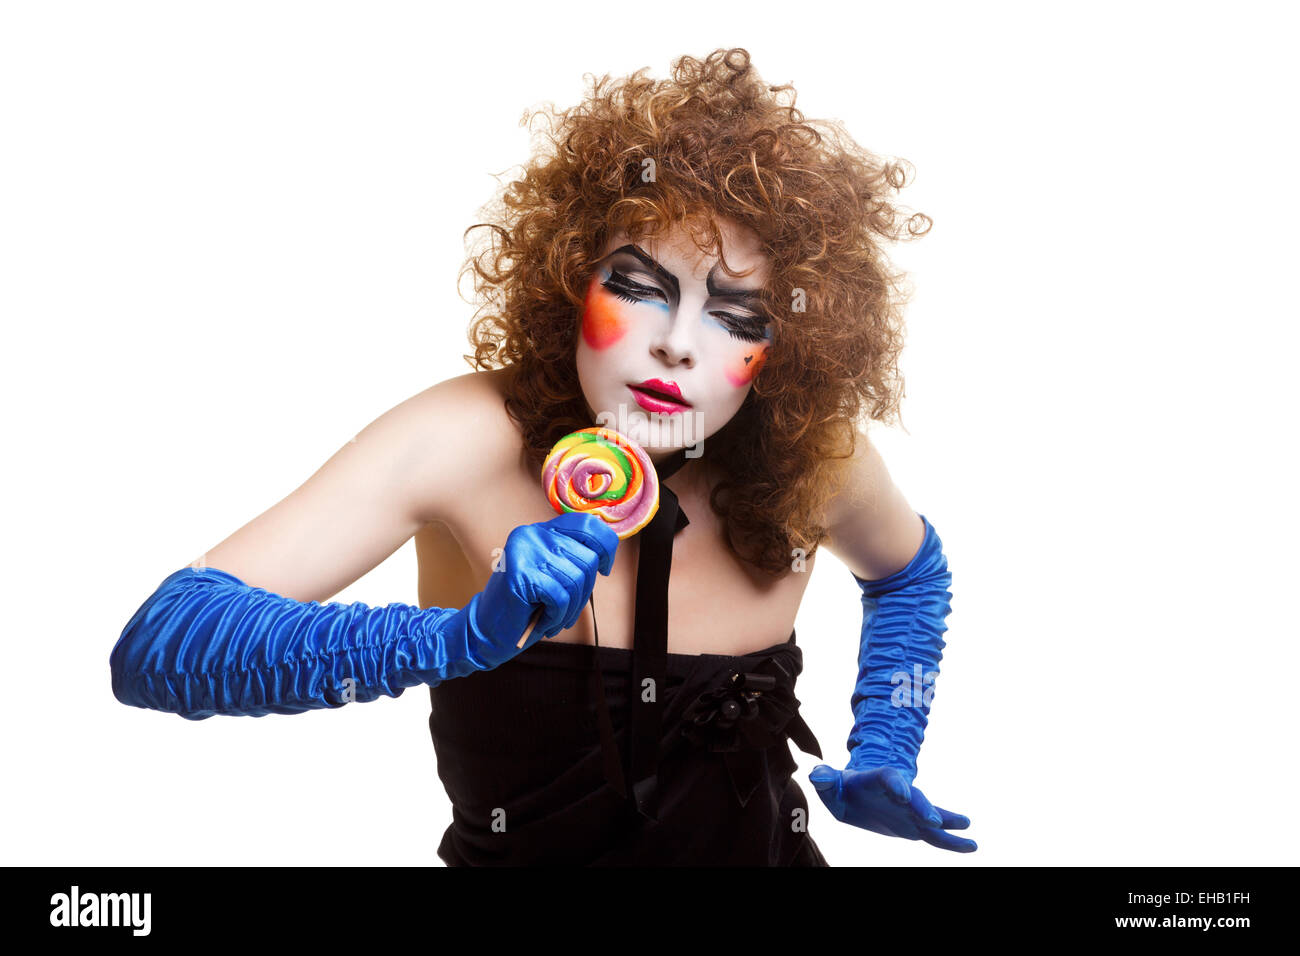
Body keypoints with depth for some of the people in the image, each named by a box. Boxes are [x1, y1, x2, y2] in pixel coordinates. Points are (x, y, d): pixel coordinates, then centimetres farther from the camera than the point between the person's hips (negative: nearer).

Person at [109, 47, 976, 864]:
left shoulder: (814, 458, -10)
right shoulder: (470, 440, -21)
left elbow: (913, 572, 13)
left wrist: (884, 761, 3)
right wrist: (462, 638, -39)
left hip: (766, 847, 3)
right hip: (515, 849, -2)